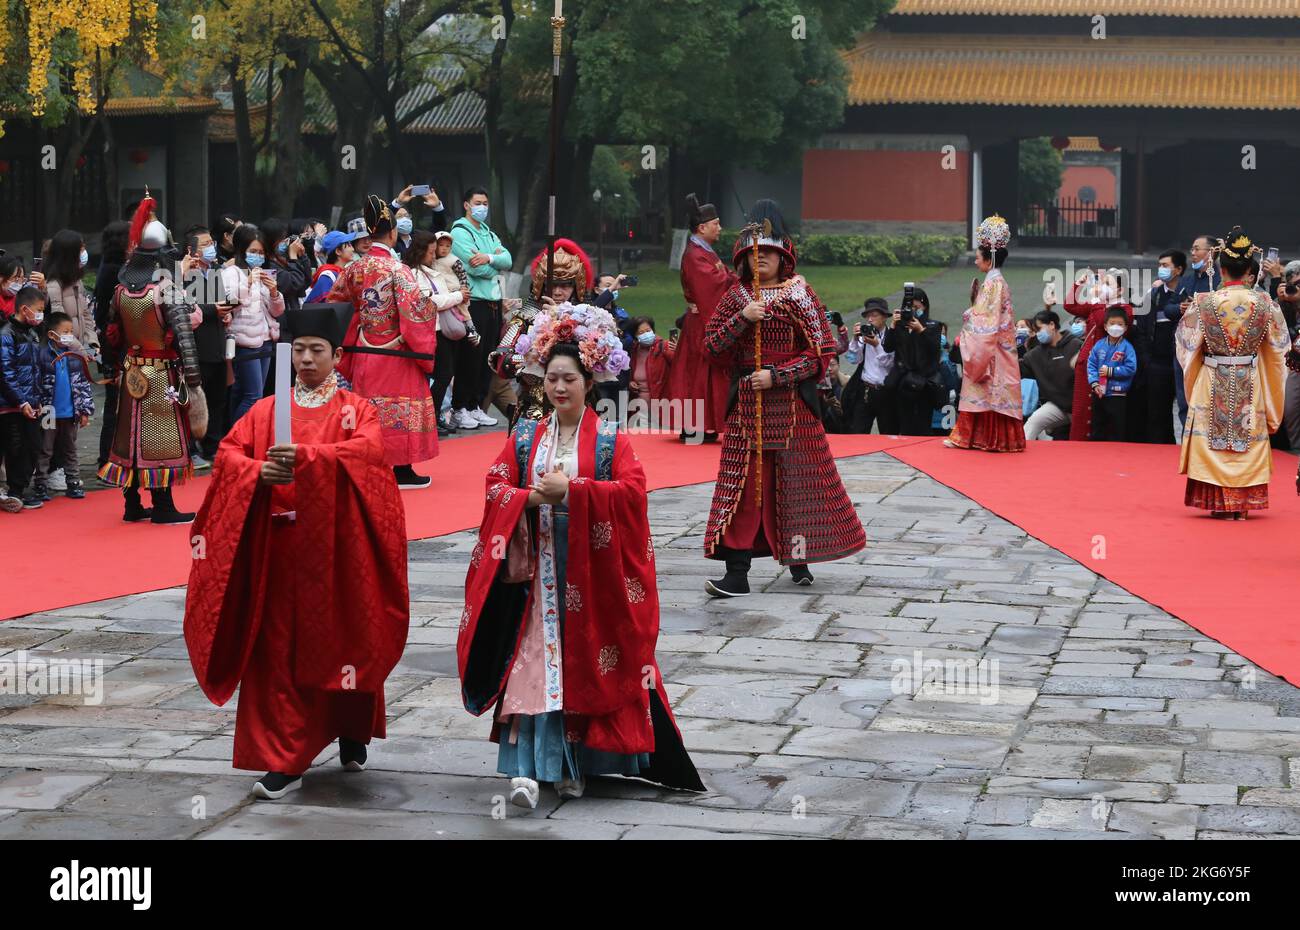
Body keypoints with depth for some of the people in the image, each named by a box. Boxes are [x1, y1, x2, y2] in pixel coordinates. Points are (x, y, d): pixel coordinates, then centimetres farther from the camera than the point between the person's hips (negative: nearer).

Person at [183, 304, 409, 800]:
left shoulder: (356, 409, 4)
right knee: (278, 648, -2)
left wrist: (305, 457, -30)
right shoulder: (266, 411, 12)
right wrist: (259, 472, -21)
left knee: (342, 641, 6)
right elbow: (228, 452, 2)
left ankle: (352, 733, 31)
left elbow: (366, 449, -16)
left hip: (335, 550, -2)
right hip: (278, 549, 2)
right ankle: (283, 761, -1)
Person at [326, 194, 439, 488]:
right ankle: (402, 470, 6)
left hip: (364, 351, 6)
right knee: (401, 406, 3)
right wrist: (433, 305, -6)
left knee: (370, 407, 14)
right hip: (395, 352, -6)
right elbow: (415, 309, -24)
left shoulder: (356, 268, 2)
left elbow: (333, 300, 13)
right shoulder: (397, 269, -17)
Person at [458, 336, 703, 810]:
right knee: (534, 662, -7)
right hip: (536, 570, 1)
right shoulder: (525, 436, 9)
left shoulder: (611, 438, 1)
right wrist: (532, 497, -17)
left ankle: (573, 764, 16)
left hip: (590, 571, -1)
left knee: (584, 662, 4)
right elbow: (496, 486, 3)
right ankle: (527, 768, -11)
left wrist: (572, 490, -19)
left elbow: (632, 491, -12)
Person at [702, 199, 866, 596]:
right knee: (743, 480, -3)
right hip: (746, 405, 2)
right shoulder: (736, 296, 7)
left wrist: (777, 375, -15)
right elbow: (713, 345, 1)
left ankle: (798, 558, 21)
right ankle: (737, 571, -4)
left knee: (797, 478, 6)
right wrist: (742, 318, -14)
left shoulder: (800, 294, -1)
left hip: (793, 404, -2)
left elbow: (821, 352, -6)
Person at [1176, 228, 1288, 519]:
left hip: (1213, 384, -1)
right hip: (1250, 385, 1)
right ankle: (1242, 505, 11)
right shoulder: (1263, 302, -8)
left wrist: (1188, 313, 20)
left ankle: (1219, 503, 8)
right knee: (1248, 439, 10)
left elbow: (1186, 342, 1)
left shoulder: (1204, 302, -12)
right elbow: (1279, 345, 4)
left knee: (1214, 440, 8)